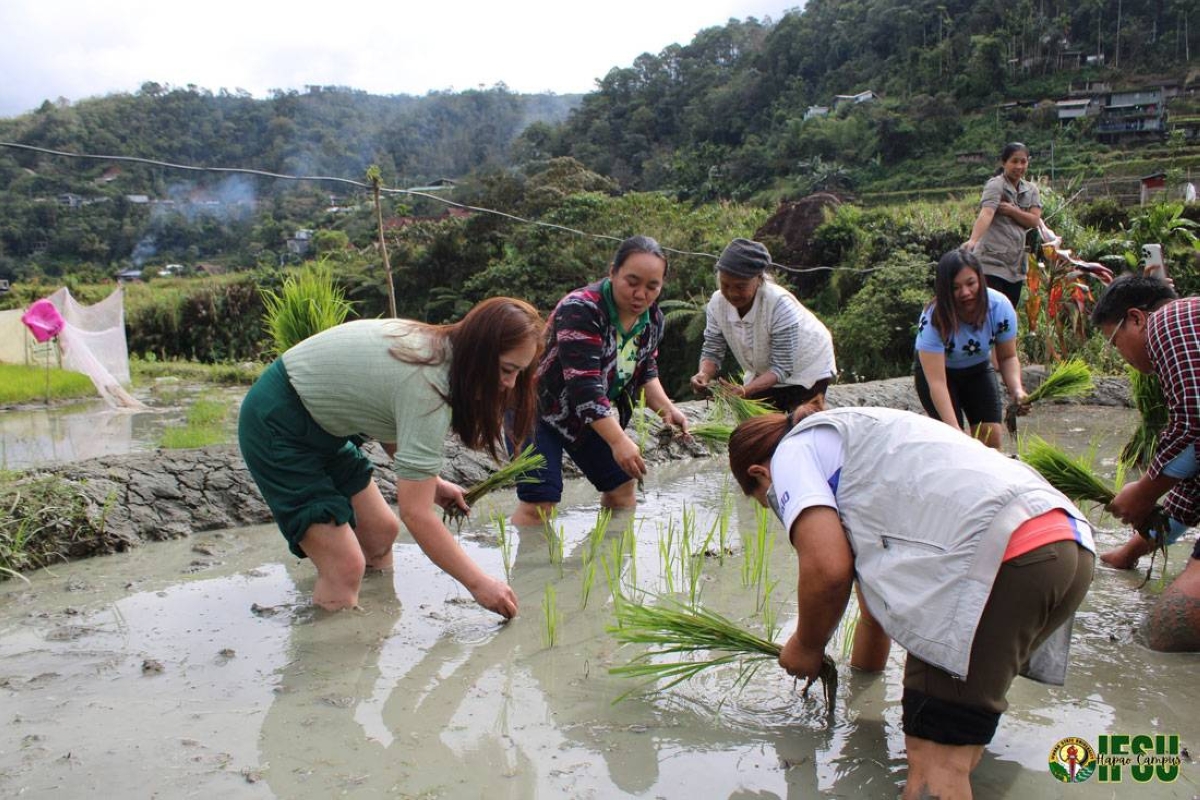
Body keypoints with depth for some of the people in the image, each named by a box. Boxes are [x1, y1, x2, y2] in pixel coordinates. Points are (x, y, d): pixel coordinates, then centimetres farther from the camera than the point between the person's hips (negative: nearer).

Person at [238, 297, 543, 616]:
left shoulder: (437, 347, -5)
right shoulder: (428, 386, -32)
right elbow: (416, 513, -30)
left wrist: (431, 482, -2)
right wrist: (478, 583, -25)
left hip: (320, 422, 10)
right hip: (276, 426, -10)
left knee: (380, 532, 11)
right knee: (345, 567, -14)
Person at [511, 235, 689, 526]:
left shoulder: (652, 319, -4)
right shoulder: (581, 309, -30)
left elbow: (645, 372, 8)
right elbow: (583, 385, -37)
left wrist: (666, 409, -12)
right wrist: (618, 441, -44)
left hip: (595, 414, 8)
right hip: (538, 410, -8)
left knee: (622, 487, 11)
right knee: (538, 503, -17)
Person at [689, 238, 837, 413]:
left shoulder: (780, 305, -35)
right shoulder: (717, 303, -21)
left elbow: (781, 367, -33)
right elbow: (712, 351, -13)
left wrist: (745, 390, -48)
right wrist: (704, 374, -36)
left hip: (807, 367, -5)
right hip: (765, 372, 5)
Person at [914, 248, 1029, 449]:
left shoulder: (1000, 307, -24)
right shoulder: (933, 320, -35)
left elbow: (1008, 357, -11)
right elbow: (936, 382, -39)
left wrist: (1016, 390, -32)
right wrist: (955, 431, -49)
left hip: (978, 369, 4)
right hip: (934, 369, -3)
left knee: (991, 436, -8)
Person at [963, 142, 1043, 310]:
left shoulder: (1031, 190, 15)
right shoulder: (995, 185, -7)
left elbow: (1034, 221, 2)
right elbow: (986, 213, -26)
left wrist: (1011, 210, -13)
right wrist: (973, 240, -43)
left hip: (1017, 264, 7)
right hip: (992, 261, -7)